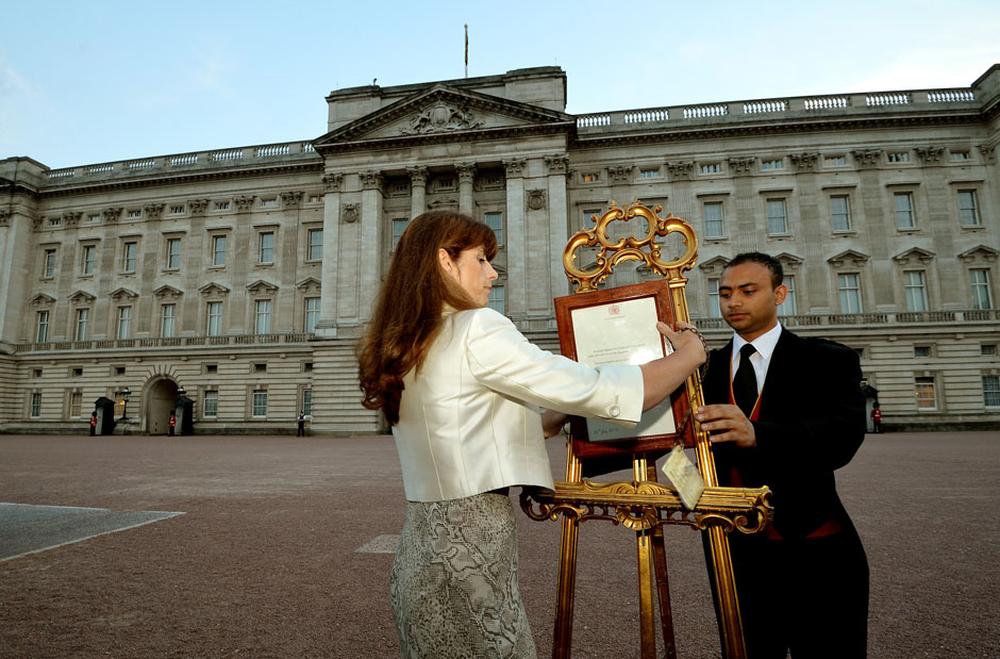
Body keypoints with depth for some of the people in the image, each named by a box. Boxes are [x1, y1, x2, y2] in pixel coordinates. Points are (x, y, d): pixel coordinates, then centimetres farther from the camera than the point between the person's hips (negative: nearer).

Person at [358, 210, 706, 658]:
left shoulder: (402, 348, 9)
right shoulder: (476, 329, -17)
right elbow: (600, 393, -17)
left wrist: (565, 412, 19)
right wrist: (690, 355, -1)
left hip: (423, 551, 9)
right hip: (467, 555, -8)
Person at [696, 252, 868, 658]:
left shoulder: (828, 361, -5)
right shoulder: (706, 368, 4)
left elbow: (843, 435, -23)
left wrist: (756, 435, -40)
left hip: (815, 553, -3)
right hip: (733, 552, 3)